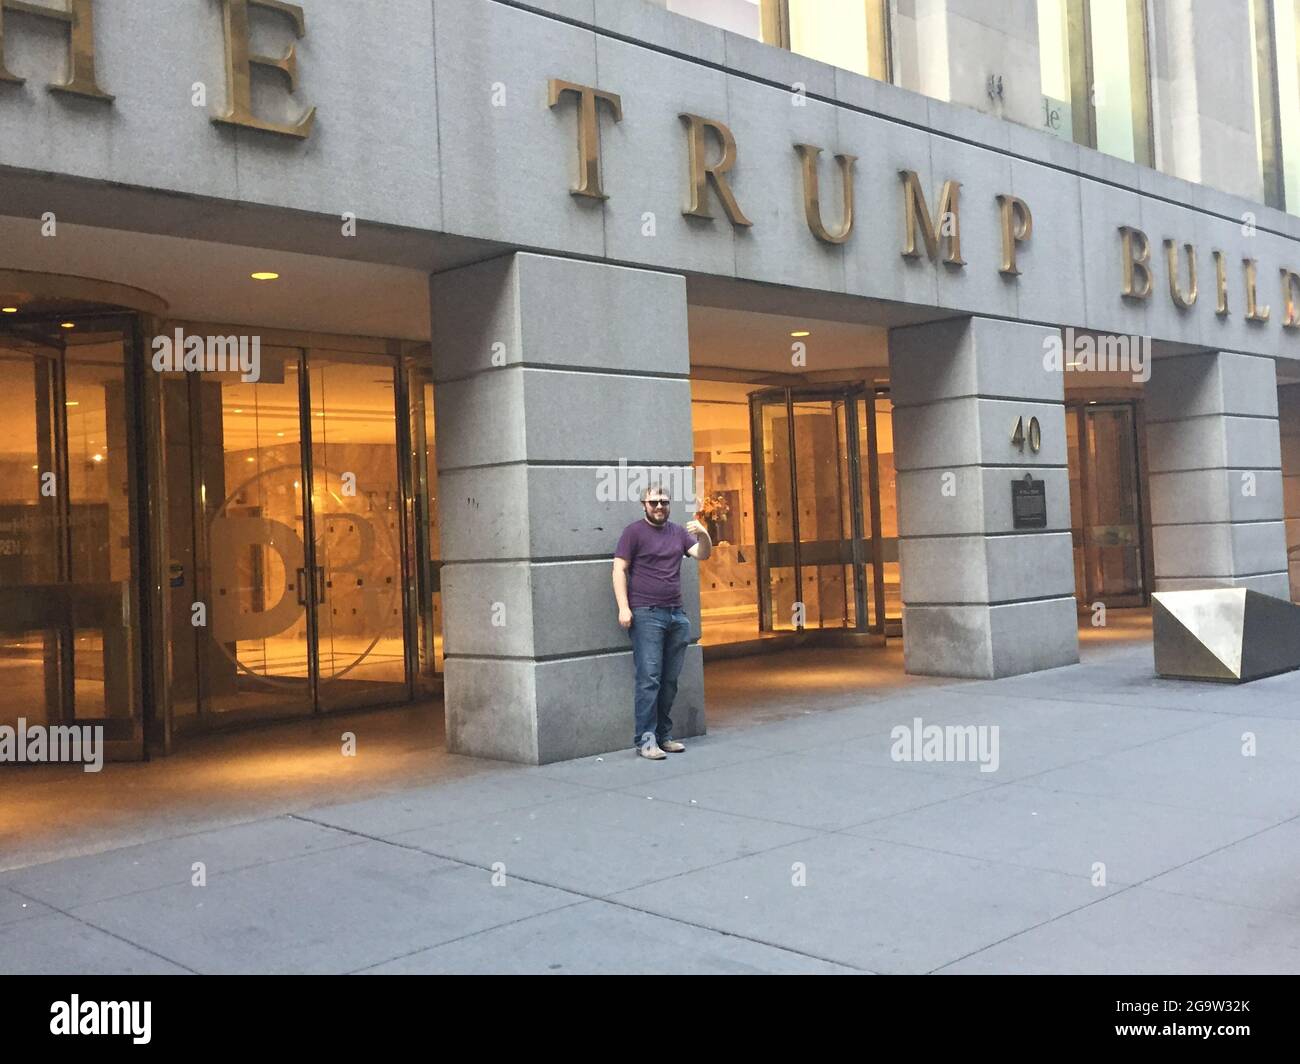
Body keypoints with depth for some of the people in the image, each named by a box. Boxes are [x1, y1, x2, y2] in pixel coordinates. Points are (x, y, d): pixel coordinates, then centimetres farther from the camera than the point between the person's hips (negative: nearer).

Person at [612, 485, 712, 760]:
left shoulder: (678, 532, 16)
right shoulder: (634, 532, 1)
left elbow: (703, 554, 8)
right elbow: (619, 569, -4)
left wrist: (703, 535, -14)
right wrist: (623, 607, -13)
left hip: (677, 614, 6)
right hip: (647, 615, -5)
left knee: (670, 681, 7)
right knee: (649, 679, -10)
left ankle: (664, 736, 14)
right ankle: (645, 740, -8)